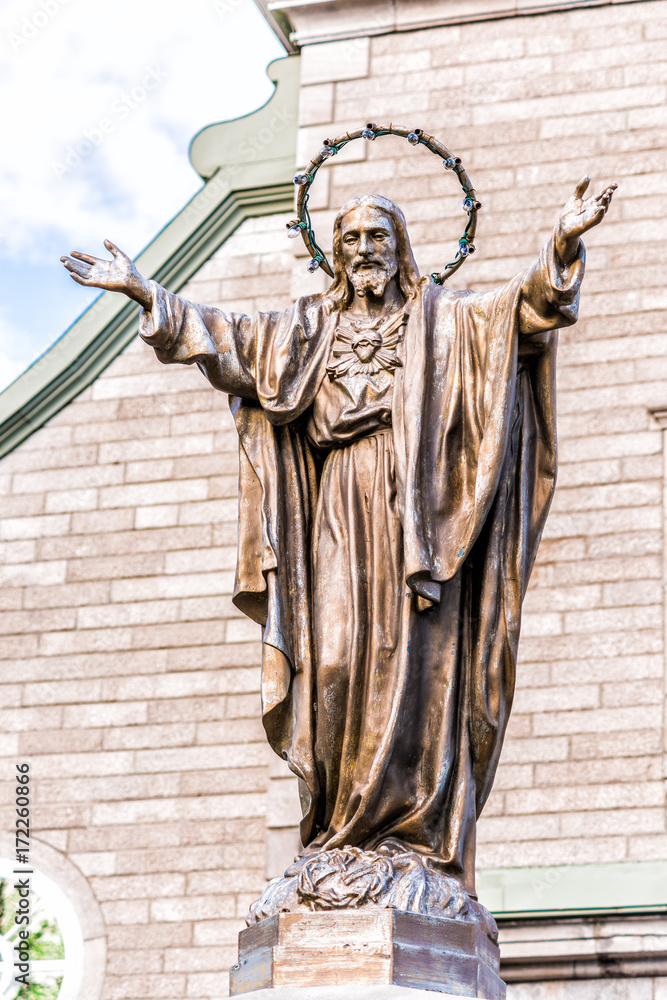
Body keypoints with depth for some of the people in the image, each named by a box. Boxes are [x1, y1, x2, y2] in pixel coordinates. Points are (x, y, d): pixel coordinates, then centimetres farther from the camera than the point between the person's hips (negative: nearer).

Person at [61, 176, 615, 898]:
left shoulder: (442, 319, 15)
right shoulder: (310, 326, 23)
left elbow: (521, 307, 1)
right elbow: (227, 336, 18)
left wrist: (562, 247, -16)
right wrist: (146, 294, 11)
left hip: (412, 508, -2)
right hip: (339, 513, 2)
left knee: (411, 657, -11)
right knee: (336, 657, -9)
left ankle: (415, 826, -12)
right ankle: (342, 826, -8)